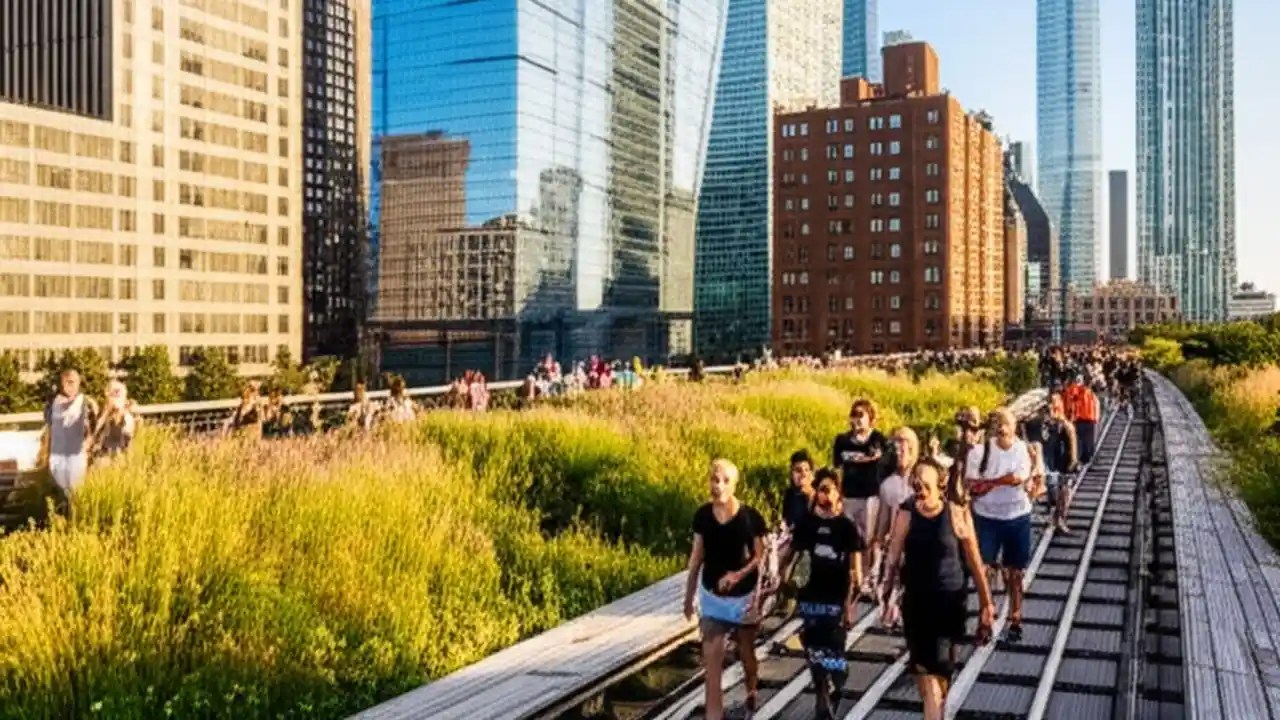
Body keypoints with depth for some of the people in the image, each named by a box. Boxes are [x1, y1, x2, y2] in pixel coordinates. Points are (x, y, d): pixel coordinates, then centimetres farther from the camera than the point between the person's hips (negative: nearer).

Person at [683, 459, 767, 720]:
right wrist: (688, 596, 8)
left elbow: (760, 556, -9)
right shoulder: (702, 515, -8)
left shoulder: (750, 516, -17)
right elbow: (697, 556, 2)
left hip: (744, 595, -2)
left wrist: (739, 574, -27)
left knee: (746, 652, 18)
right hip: (711, 595, 2)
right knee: (711, 658, -2)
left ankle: (752, 694, 47)